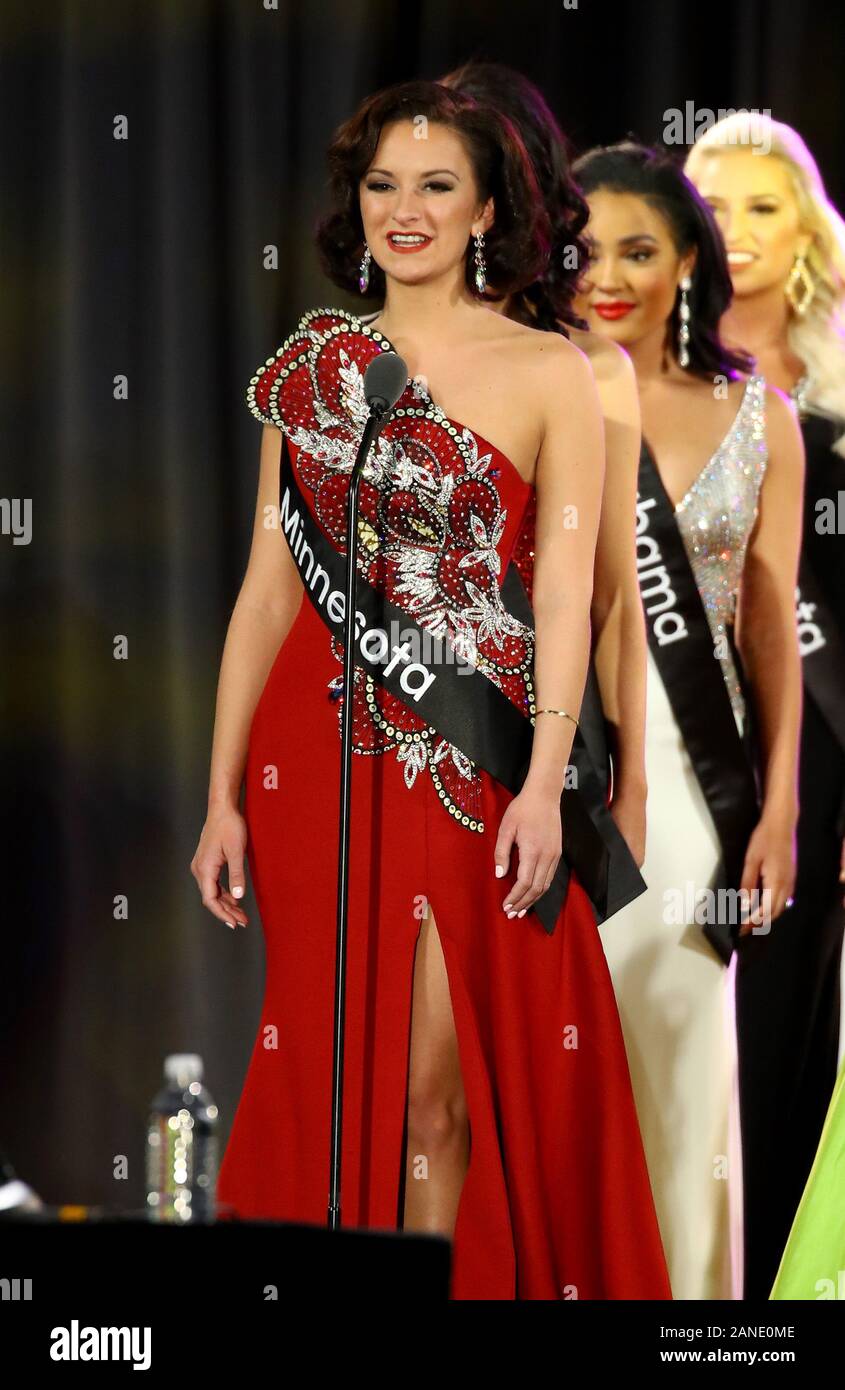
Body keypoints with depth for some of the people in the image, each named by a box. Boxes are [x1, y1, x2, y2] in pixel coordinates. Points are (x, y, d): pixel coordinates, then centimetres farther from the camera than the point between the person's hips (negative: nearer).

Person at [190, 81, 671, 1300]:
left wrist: (545, 783, -16)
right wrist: (223, 794, 4)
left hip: (470, 759, -3)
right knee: (334, 1069, 5)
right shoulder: (313, 364, 9)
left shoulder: (548, 373, 1)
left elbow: (566, 585, -6)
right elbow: (269, 587, 8)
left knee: (437, 1090, -3)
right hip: (320, 746, 3)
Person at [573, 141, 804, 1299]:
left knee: (682, 1062, 4)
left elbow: (771, 625, 6)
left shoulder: (757, 419, 6)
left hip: (694, 771, 1)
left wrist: (779, 807, 0)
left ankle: (686, 1283, 14)